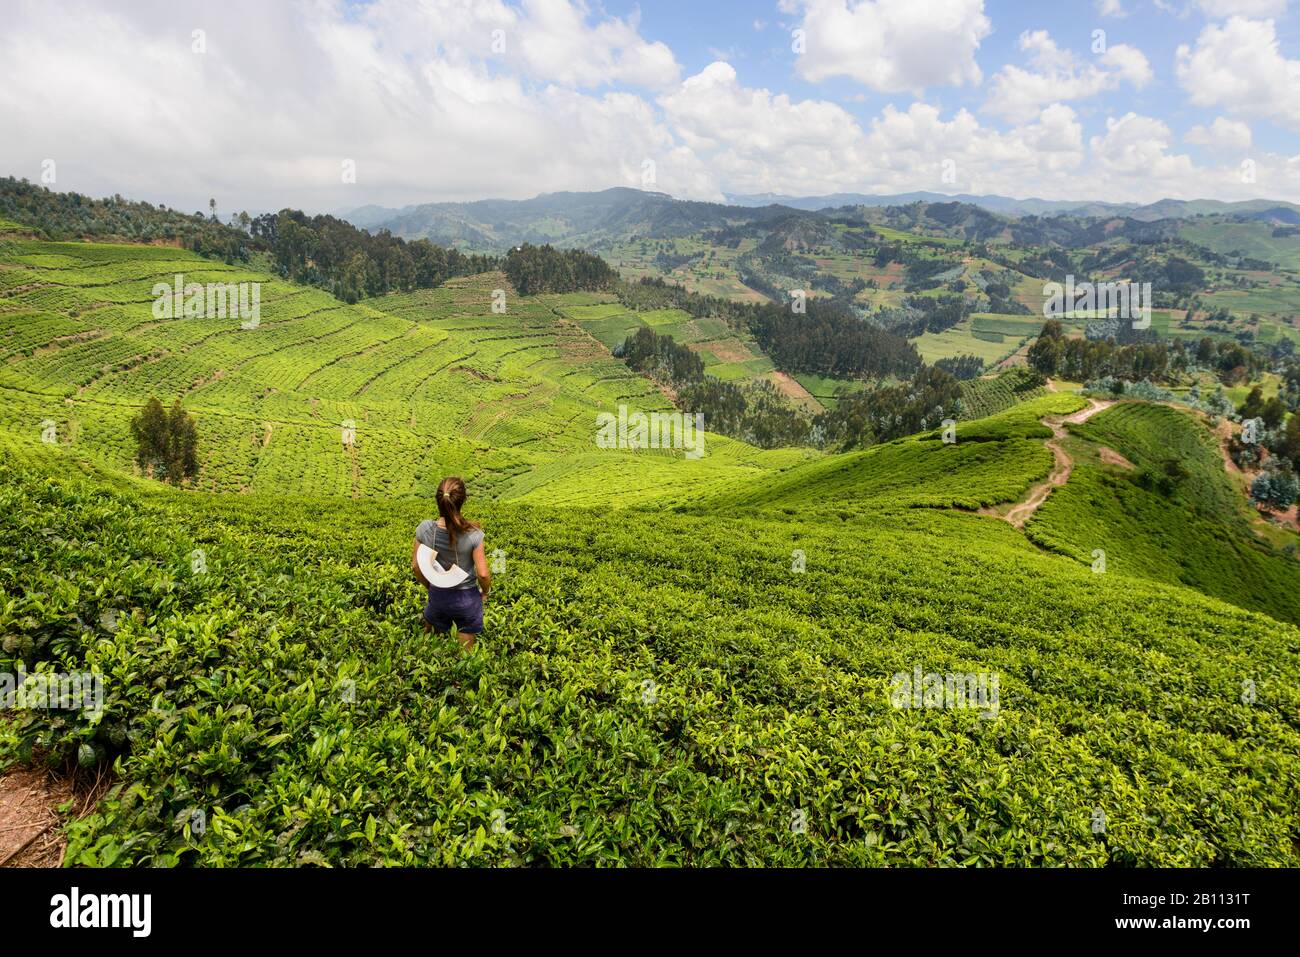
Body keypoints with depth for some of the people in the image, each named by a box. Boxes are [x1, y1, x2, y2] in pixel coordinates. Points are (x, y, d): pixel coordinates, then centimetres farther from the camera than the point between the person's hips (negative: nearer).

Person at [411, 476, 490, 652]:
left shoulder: (425, 529, -18)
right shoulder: (473, 534, -26)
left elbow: (415, 566, -5)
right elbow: (483, 574, -18)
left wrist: (430, 587, 13)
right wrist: (485, 592, 4)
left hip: (437, 596, 2)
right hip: (467, 598, -2)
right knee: (466, 651, 19)